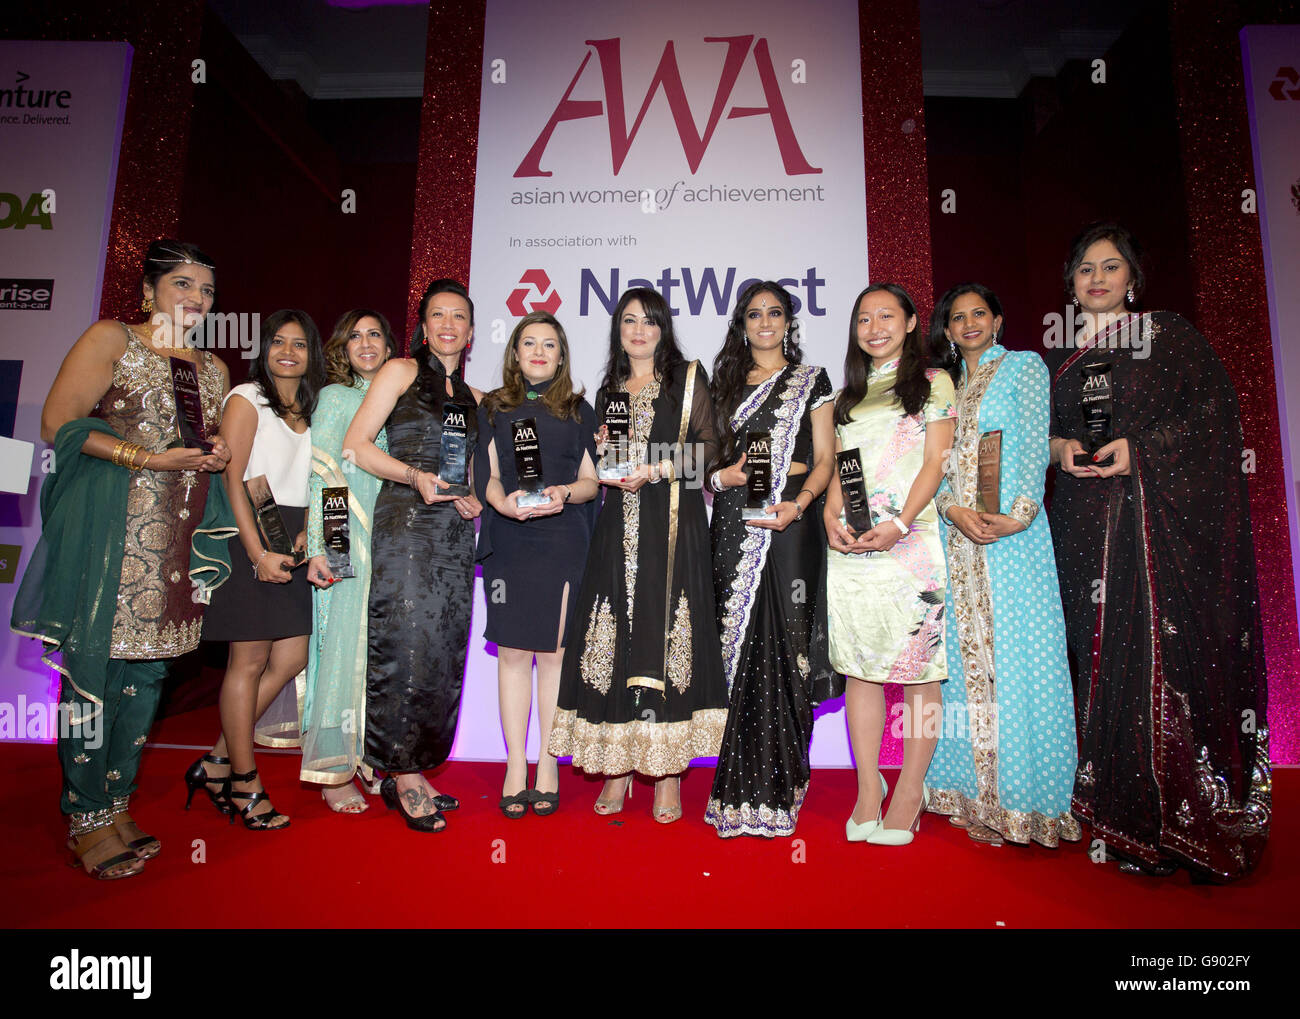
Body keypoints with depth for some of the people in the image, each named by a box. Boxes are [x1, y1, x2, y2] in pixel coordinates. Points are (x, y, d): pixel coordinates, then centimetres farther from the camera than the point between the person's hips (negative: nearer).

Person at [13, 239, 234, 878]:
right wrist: (153, 458, -15)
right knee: (92, 666, -1)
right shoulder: (110, 340, 0)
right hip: (109, 532, -6)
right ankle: (86, 818, 11)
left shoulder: (213, 370, 18)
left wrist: (217, 453, 3)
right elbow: (58, 425, -7)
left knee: (147, 668, 8)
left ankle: (115, 805, 21)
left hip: (178, 540, 6)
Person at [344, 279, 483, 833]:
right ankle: (404, 776, 3)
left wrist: (472, 497, 3)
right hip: (405, 524, -5)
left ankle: (413, 771, 15)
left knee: (445, 652, 4)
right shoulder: (401, 371, 4)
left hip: (455, 535, 6)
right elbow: (355, 444, -3)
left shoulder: (473, 397, 19)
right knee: (407, 644, -9)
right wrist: (413, 475, -17)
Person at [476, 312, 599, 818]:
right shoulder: (493, 408, 14)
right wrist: (504, 502, -13)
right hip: (508, 541, 1)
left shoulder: (578, 410, 13)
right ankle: (515, 767, 11)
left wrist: (564, 494, -11)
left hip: (563, 541, 0)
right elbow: (487, 475, 8)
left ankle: (548, 766, 11)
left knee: (554, 652, 0)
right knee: (512, 652, 1)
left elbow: (592, 479, 9)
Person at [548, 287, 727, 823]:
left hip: (673, 523, -3)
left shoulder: (687, 377, 8)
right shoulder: (609, 389, 20)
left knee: (666, 632, -6)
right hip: (619, 524, 4)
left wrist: (655, 470, -12)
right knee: (616, 635, -1)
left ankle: (668, 768, 2)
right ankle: (618, 765, 7)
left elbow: (708, 447, 0)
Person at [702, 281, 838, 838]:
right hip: (735, 525, 2)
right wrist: (725, 476, -6)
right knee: (739, 644, 0)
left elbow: (825, 459, 3)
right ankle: (741, 785, 9)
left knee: (783, 644, -5)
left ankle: (778, 786, 6)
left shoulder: (810, 380, 11)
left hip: (790, 521, -2)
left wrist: (797, 504, -14)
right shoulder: (726, 383, 19)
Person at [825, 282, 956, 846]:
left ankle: (910, 790, 8)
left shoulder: (933, 381, 8)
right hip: (849, 545, 4)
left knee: (918, 664, -3)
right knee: (859, 664, 4)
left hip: (910, 540, -4)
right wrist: (831, 516, -4)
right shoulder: (849, 395, 21)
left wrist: (898, 524, -16)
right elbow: (838, 467, 16)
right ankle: (868, 787, 12)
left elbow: (936, 462, -3)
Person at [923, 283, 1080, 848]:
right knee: (963, 655, 4)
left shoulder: (1025, 366, 8)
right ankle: (976, 794, 14)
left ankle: (1022, 798, 5)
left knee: (1013, 655, -5)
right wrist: (954, 509, -9)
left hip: (1012, 532, -4)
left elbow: (1036, 447, -4)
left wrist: (1018, 515, -18)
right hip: (955, 536, 4)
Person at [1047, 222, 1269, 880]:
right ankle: (1121, 819, 11)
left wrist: (1141, 448, -13)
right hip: (1086, 525, 3)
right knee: (1101, 656, 1)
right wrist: (1062, 448, -2)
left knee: (1168, 649, -9)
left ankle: (1187, 821, 3)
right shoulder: (1063, 357, 16)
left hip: (1164, 517, -3)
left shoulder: (1171, 336, 7)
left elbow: (1216, 409, -1)